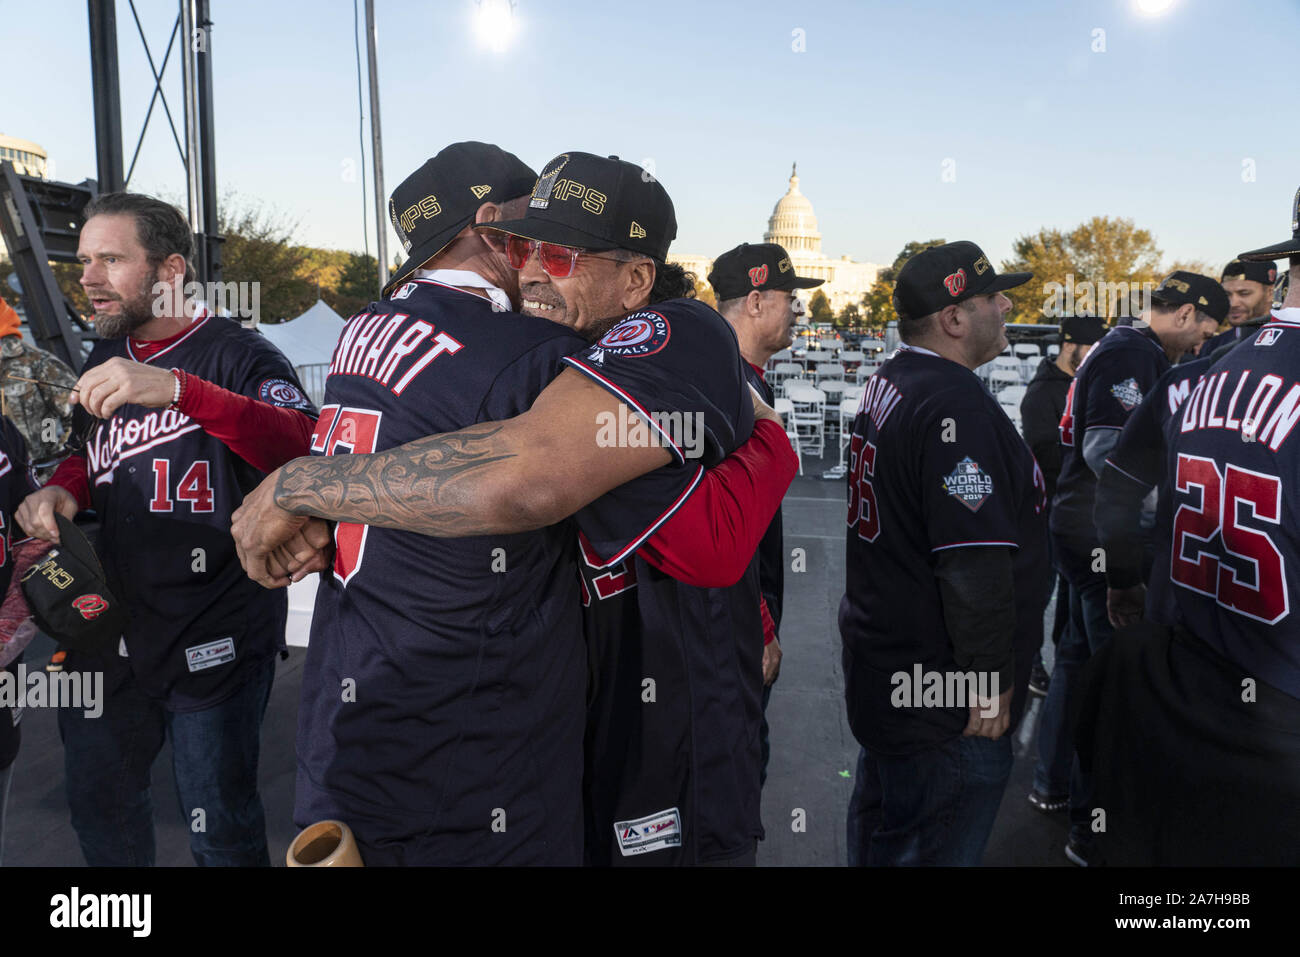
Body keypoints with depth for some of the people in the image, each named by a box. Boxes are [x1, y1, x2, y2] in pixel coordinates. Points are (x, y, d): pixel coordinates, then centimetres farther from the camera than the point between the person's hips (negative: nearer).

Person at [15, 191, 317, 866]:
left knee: (219, 827, 7)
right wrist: (60, 490, -2)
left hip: (214, 637, -7)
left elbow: (309, 451, -32)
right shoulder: (102, 359, 8)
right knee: (98, 807, 23)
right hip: (109, 626, 7)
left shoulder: (237, 354, -13)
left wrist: (178, 390, -43)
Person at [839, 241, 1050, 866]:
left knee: (879, 824, 25)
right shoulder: (957, 405, -22)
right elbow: (974, 561, -27)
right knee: (935, 845, 4)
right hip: (942, 694, -10)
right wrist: (990, 681, -18)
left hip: (879, 666, 10)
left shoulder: (885, 385, 9)